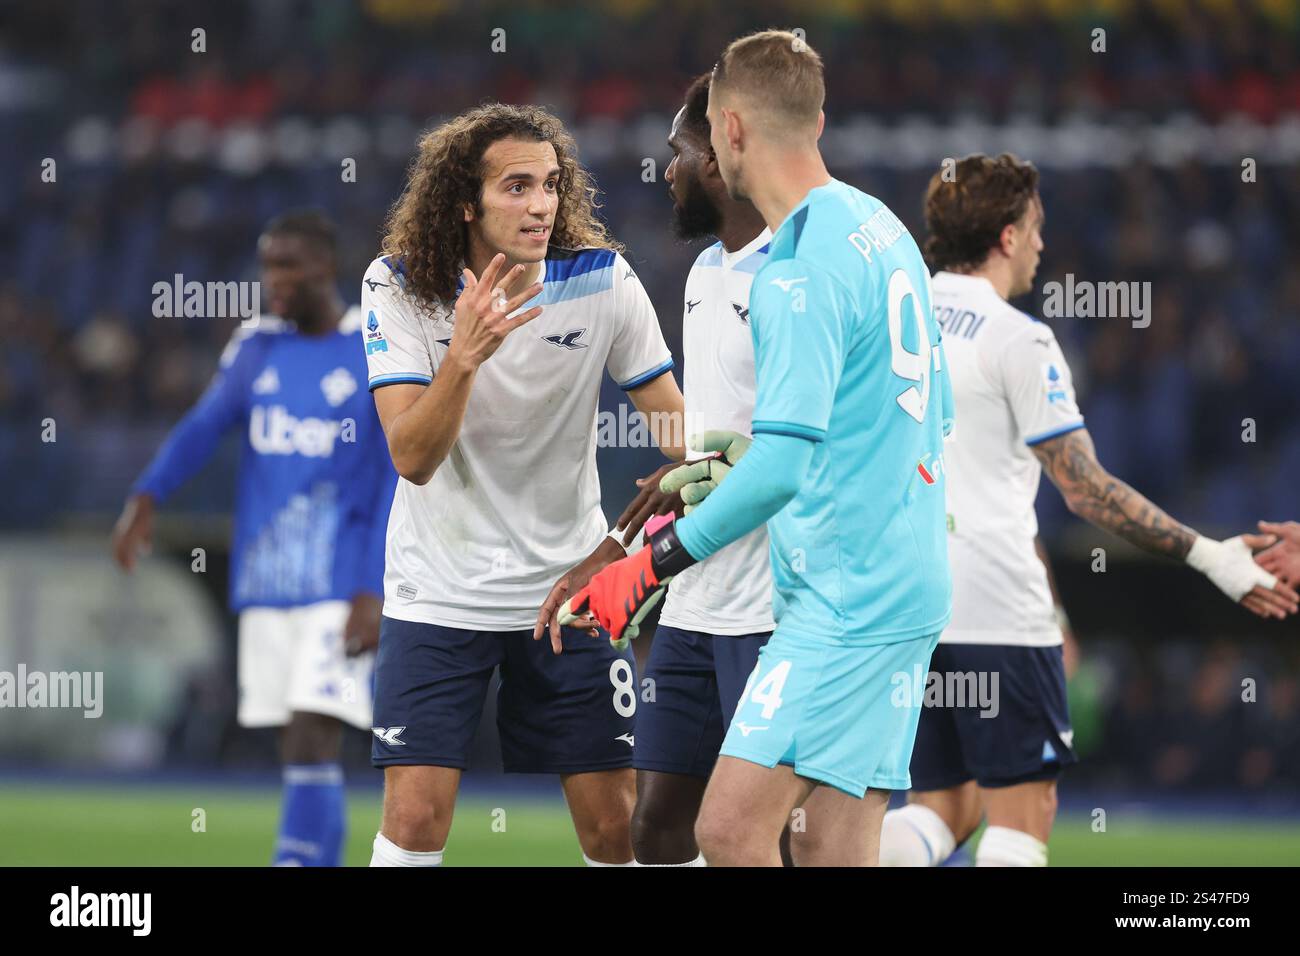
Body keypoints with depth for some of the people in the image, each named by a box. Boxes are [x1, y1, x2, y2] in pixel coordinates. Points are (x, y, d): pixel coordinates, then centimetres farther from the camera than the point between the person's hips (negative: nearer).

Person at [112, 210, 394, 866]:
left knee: (312, 743, -15)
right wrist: (146, 498, -17)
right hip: (264, 584, 5)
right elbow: (202, 428, 0)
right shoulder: (256, 349, 10)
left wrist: (374, 592, -13)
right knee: (296, 752, 7)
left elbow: (399, 483, -6)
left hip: (342, 585, -5)